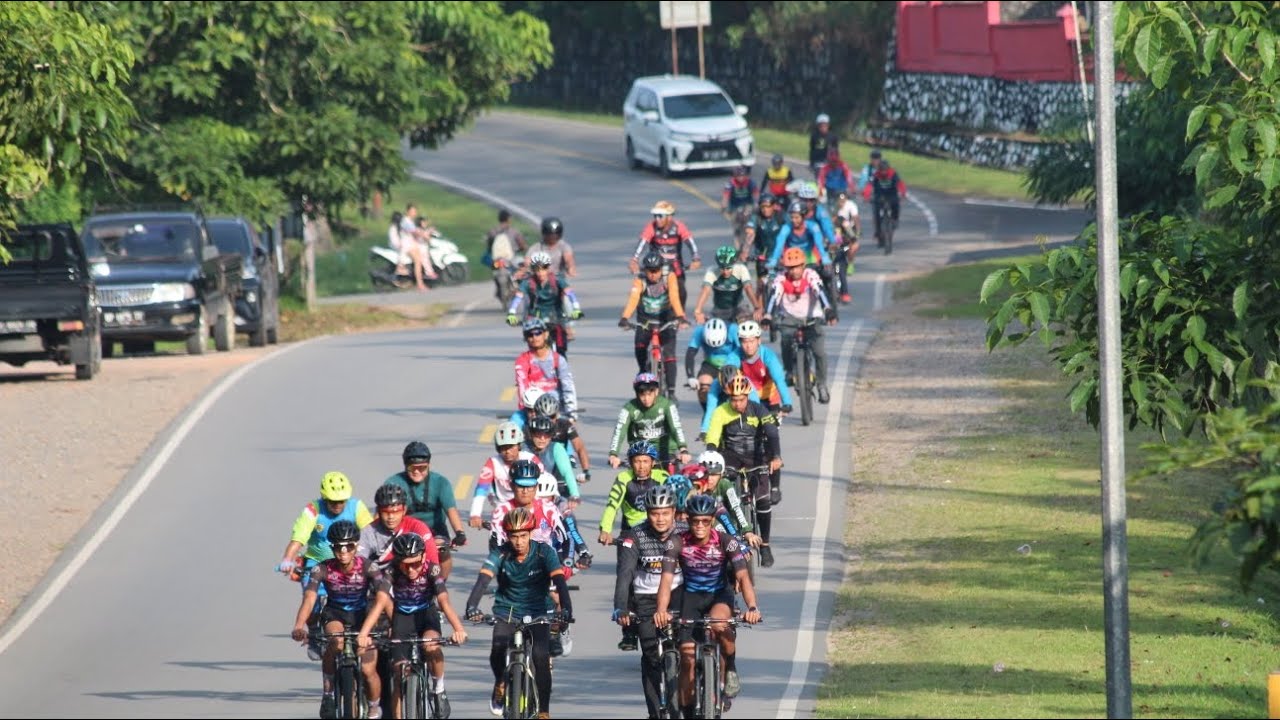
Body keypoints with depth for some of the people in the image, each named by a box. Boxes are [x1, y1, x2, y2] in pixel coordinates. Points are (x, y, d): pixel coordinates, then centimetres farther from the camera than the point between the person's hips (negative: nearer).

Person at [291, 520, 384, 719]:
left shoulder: (367, 567, -21)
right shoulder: (322, 570, -20)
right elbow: (309, 599, -27)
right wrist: (299, 626, -44)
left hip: (362, 615, 0)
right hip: (335, 615, 0)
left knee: (368, 670, -12)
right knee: (336, 641, -35)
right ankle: (328, 693, -16)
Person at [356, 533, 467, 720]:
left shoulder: (431, 569, -24)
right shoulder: (389, 573, -23)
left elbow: (444, 601, -36)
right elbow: (380, 603, -36)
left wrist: (458, 629, -53)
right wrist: (363, 634, -51)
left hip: (426, 614, -1)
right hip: (402, 618, 1)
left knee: (431, 646, -33)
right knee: (400, 677, -7)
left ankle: (439, 689, -9)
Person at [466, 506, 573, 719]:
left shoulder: (544, 552, -13)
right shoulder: (500, 554, -12)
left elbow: (559, 581, -24)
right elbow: (483, 580, -24)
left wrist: (566, 609, -41)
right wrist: (472, 606, -43)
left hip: (537, 613, 0)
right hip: (506, 612, 0)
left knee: (541, 657, -22)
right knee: (498, 652, -24)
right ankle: (500, 683, 11)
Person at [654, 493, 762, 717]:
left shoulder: (726, 543, -20)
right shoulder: (678, 543, -18)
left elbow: (743, 576, -29)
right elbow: (667, 579, -27)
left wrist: (752, 607, -46)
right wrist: (661, 610, -44)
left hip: (720, 596, -1)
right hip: (691, 597, 1)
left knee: (717, 624, -36)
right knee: (688, 658, -7)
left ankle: (730, 669, -11)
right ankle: (687, 712, 7)